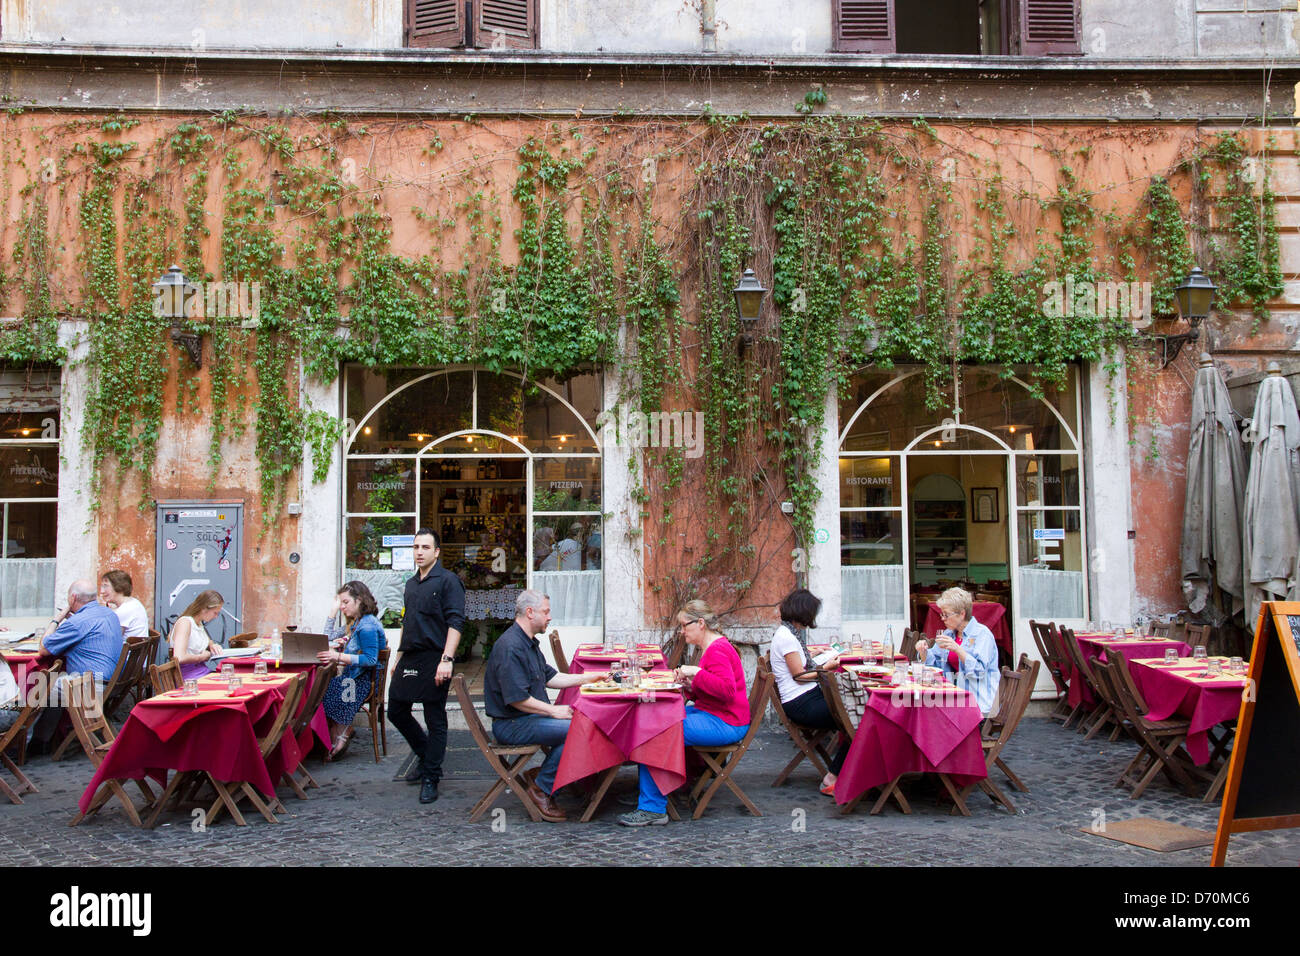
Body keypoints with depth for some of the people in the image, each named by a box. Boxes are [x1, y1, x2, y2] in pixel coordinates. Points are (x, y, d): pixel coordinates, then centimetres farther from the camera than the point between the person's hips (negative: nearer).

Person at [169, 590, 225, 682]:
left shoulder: (199, 623, 13)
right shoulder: (184, 622, -15)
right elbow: (179, 658, -27)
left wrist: (212, 645, 12)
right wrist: (203, 656, -13)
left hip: (202, 670, 9)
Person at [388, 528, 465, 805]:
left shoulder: (447, 580, -7)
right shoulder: (411, 584, 16)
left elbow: (455, 623, -14)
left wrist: (446, 660, -23)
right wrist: (398, 657, 21)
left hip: (433, 660, -8)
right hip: (409, 659, 8)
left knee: (435, 720, 0)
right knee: (396, 712, 13)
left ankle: (430, 777, 9)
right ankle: (425, 756, 32)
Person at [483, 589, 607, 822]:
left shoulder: (529, 643, 16)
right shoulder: (510, 646, -19)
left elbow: (550, 678, 23)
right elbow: (516, 698, -24)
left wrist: (588, 677, 17)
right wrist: (553, 710, -17)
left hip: (529, 717, 10)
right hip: (511, 724, -10)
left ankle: (540, 774, 3)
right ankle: (542, 789, -11)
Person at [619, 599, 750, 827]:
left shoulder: (717, 650, -15)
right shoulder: (712, 647, 19)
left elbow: (726, 690, -29)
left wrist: (696, 672, -25)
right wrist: (688, 683, 6)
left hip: (724, 723, -11)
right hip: (712, 715, 11)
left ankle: (652, 809, -14)